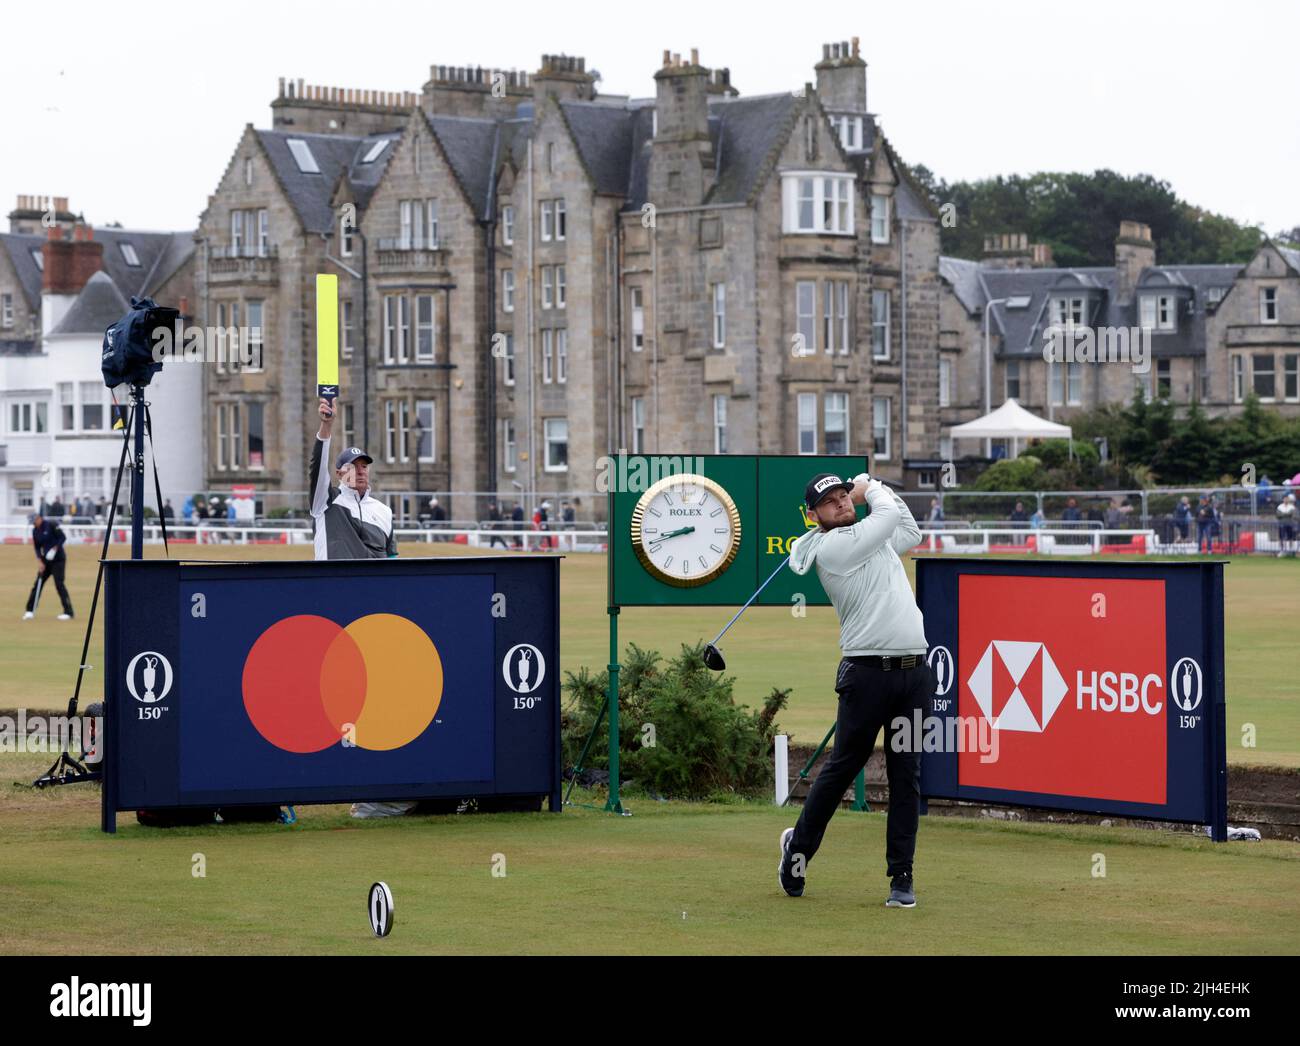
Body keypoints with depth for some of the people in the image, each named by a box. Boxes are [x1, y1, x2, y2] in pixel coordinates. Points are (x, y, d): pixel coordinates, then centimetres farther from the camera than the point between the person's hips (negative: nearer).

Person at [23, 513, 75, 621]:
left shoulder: (51, 525, -13)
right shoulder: (35, 531, 6)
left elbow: (62, 538, -14)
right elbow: (37, 547, 7)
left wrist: (54, 549, -22)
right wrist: (39, 561, -5)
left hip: (57, 559, -6)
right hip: (45, 559, 6)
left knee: (59, 584, -11)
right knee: (37, 583, 3)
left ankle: (68, 612, -6)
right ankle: (30, 610, 9)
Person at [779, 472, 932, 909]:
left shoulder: (871, 539, 19)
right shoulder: (833, 546, -7)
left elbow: (910, 531, 34)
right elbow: (889, 516, -8)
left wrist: (869, 486, 24)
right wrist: (872, 488, 13)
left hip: (913, 672, 7)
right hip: (868, 671, -7)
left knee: (906, 776, 2)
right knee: (843, 766, 0)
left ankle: (901, 876, 3)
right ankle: (798, 845, 21)